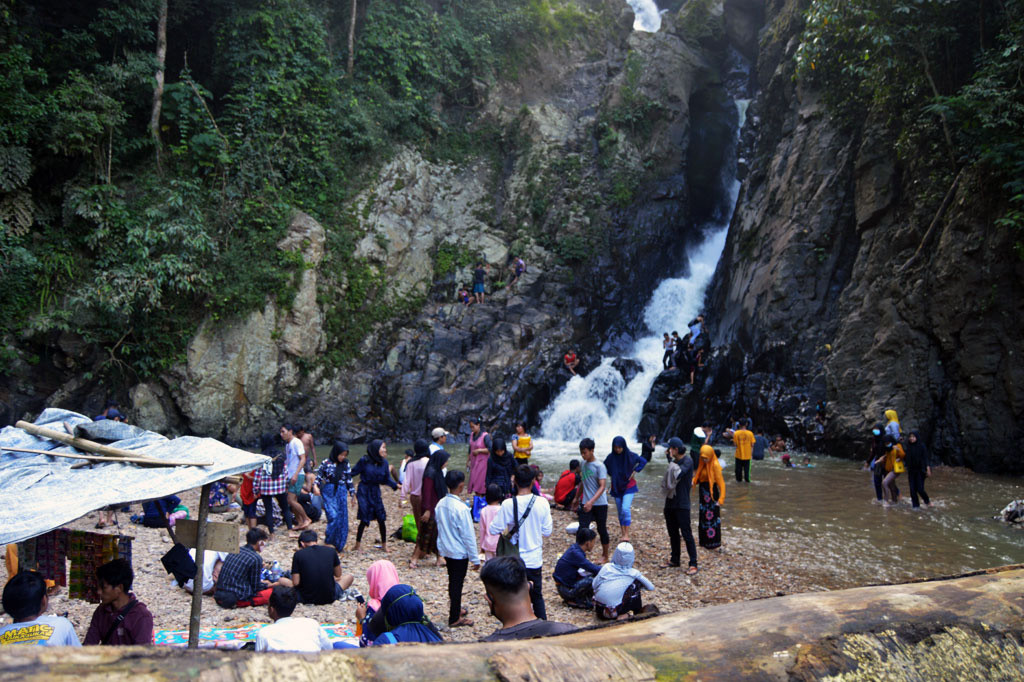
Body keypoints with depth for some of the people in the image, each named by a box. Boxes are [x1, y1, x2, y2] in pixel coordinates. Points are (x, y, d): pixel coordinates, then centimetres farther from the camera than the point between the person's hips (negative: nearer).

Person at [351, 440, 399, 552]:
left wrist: (397, 485, -8)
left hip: (376, 492, 4)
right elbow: (353, 473, -3)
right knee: (364, 520, -7)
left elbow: (387, 479, 5)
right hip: (364, 491, -4)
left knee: (381, 519, 0)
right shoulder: (364, 461, -10)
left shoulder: (384, 462, 1)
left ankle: (384, 545, 15)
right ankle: (357, 545, 9)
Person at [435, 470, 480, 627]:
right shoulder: (461, 508, -26)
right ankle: (454, 618, 19)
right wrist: (475, 558, -12)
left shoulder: (440, 504, -4)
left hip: (445, 549, 7)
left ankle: (455, 609, 40)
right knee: (457, 584, 7)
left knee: (453, 581, 23)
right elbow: (468, 535, -20)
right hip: (459, 552, -7)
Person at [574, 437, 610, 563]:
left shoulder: (599, 466, -16)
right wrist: (577, 498, 24)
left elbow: (602, 486, -22)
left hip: (600, 504, -5)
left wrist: (591, 501, -33)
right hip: (585, 503, 5)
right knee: (582, 529, -6)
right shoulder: (584, 464, 5)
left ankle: (605, 555, 28)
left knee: (602, 530, 10)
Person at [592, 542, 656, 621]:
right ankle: (639, 615, 21)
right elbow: (651, 588, 6)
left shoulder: (606, 567, -2)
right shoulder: (633, 573, -6)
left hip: (599, 610, 3)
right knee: (637, 583, 9)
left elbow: (594, 585, 7)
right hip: (615, 613, -3)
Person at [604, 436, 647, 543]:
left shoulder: (630, 456, -12)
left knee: (625, 509, -17)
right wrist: (611, 475, 2)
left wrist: (635, 471, -4)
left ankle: (626, 534, -13)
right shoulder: (611, 457, -7)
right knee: (620, 511, 11)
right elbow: (604, 466, 13)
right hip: (616, 487, 3)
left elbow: (643, 461, 2)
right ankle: (622, 531, 27)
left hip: (629, 486, -3)